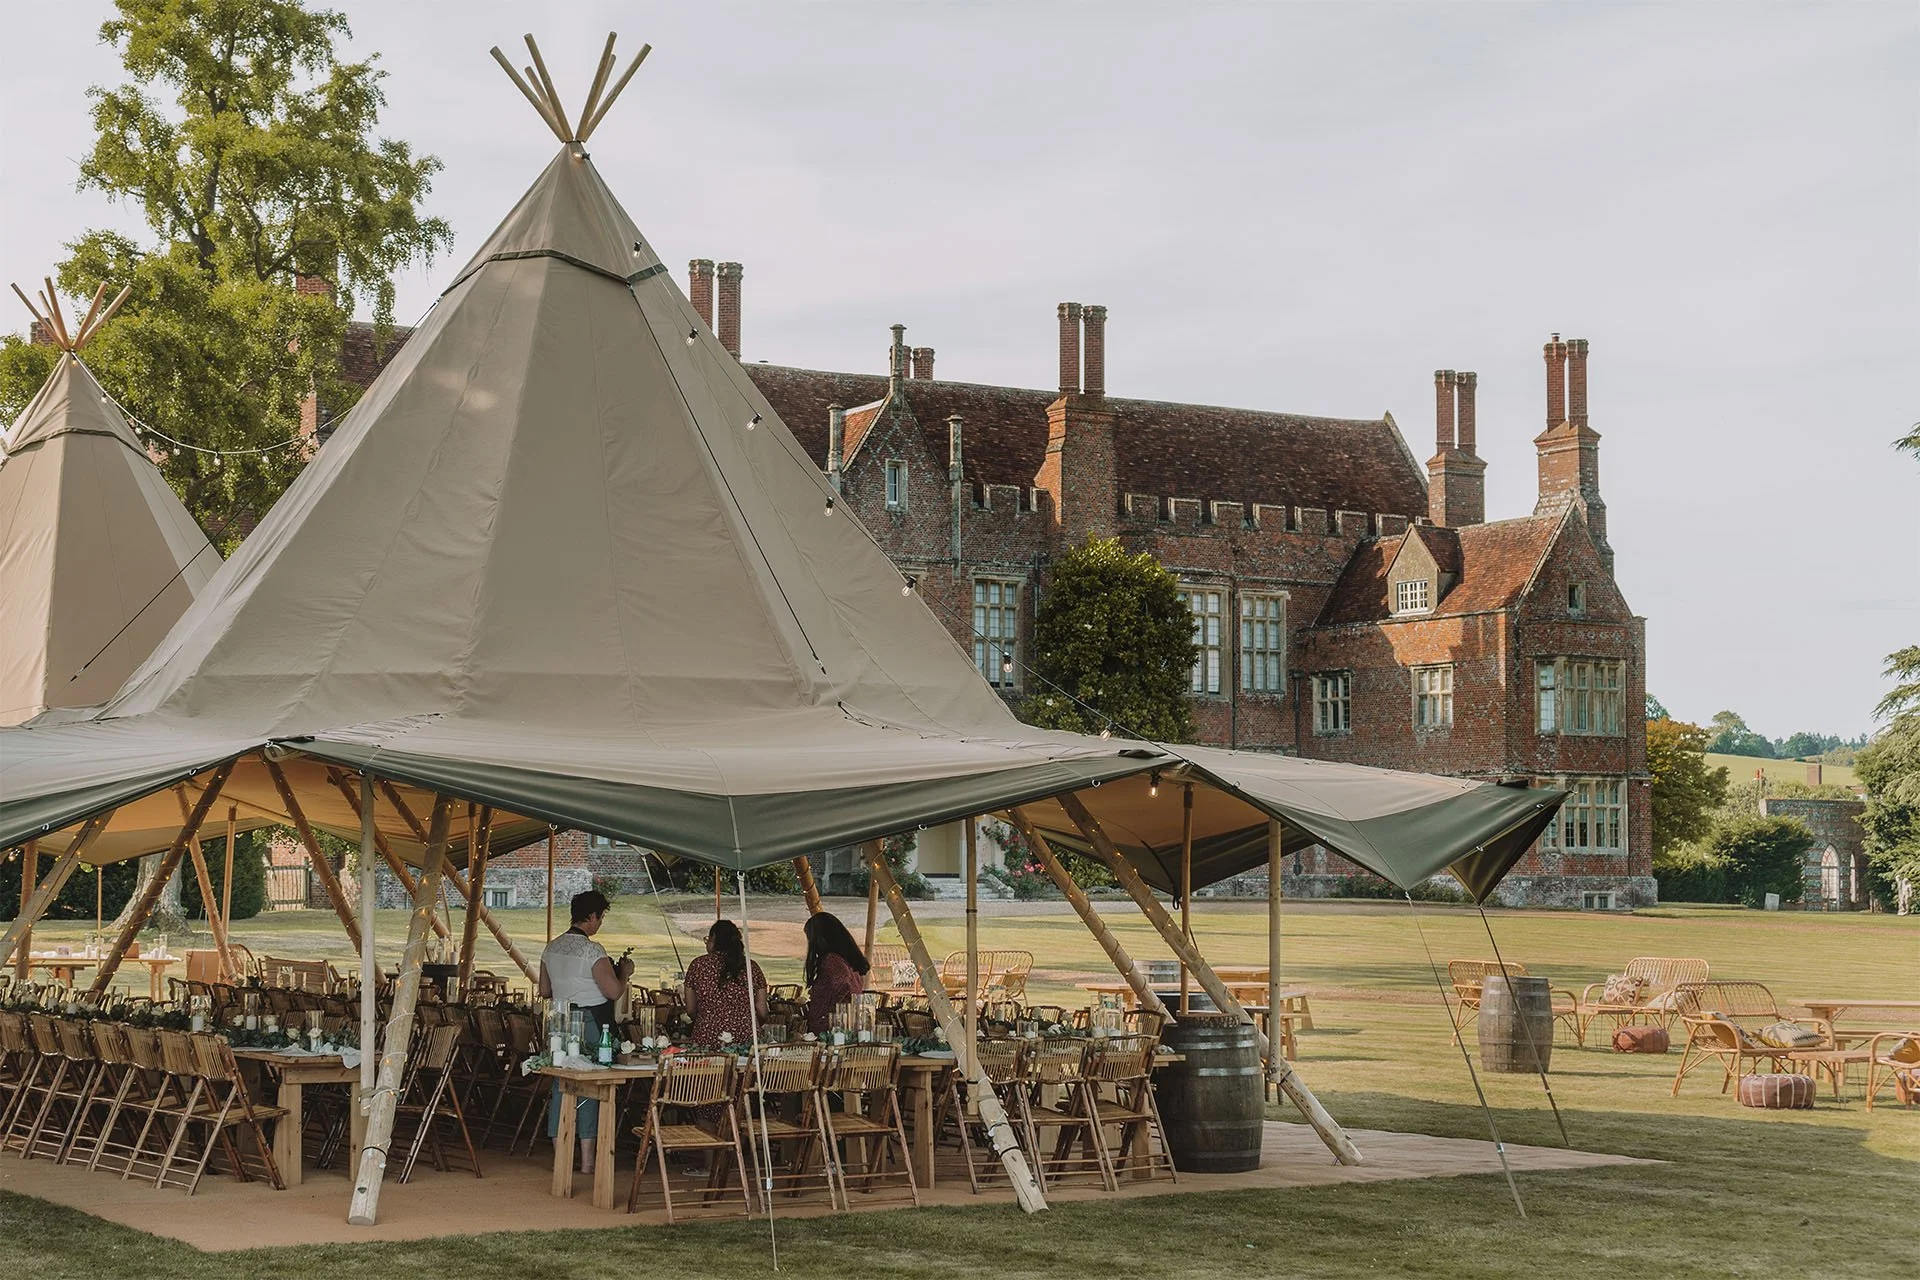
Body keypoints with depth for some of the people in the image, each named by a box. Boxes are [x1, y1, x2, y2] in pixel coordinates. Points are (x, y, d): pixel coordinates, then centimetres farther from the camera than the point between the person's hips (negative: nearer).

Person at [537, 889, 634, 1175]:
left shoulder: (552, 948, 8)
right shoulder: (592, 950, -15)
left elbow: (544, 990, 17)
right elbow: (614, 991, -18)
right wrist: (624, 972, 1)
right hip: (591, 1022, -7)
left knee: (560, 1086, 12)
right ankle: (587, 1159, 3)